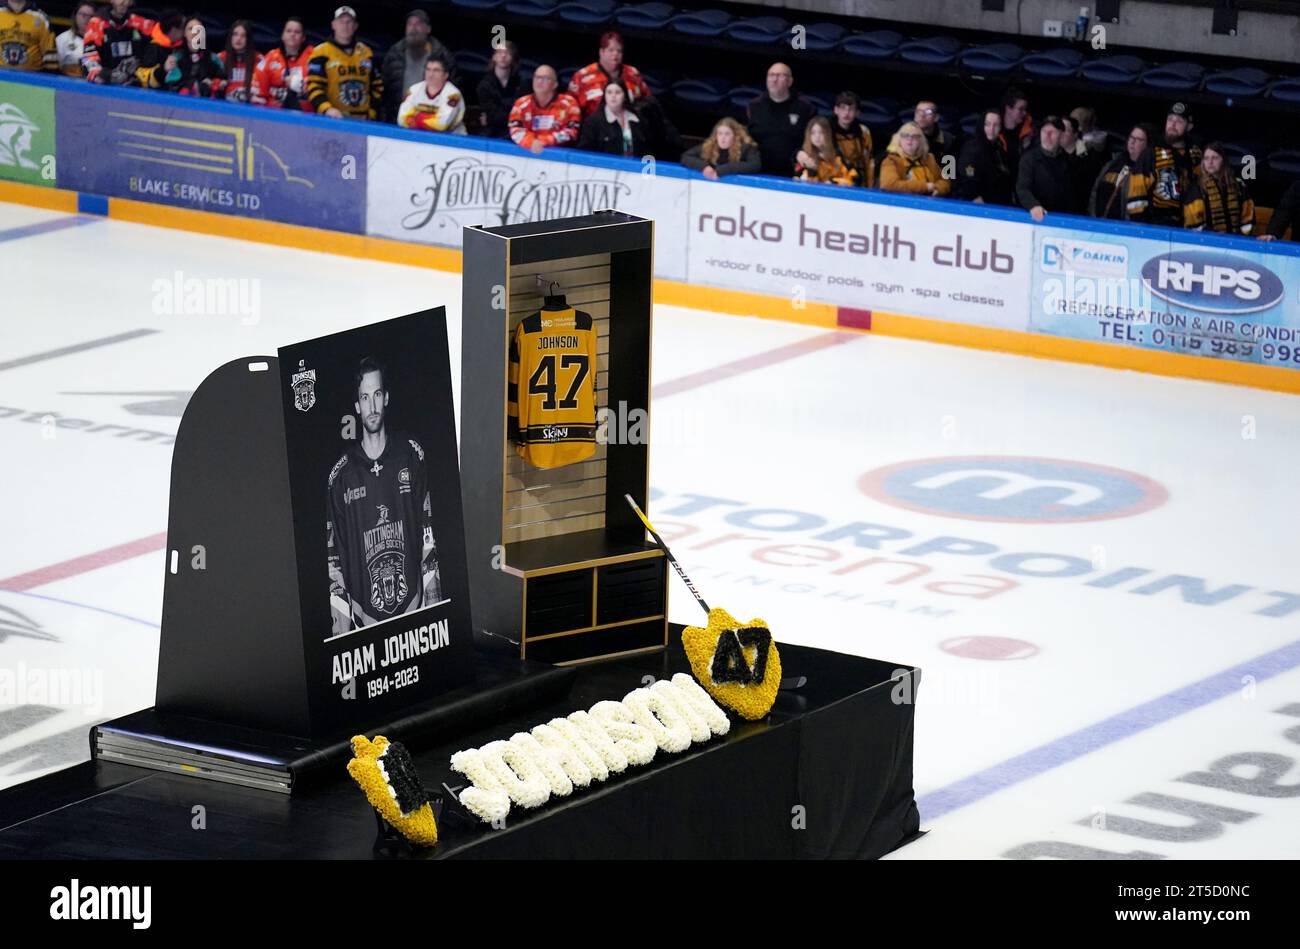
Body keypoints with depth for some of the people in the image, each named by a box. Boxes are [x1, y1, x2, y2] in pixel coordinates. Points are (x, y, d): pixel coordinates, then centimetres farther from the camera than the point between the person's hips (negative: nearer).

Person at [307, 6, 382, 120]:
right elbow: (314, 87, -11)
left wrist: (371, 112, 6)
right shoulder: (321, 53, -2)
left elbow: (377, 86, 19)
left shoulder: (366, 53, 13)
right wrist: (327, 109, -27)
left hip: (362, 122, 4)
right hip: (332, 120, -4)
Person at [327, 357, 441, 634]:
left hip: (413, 603, 1)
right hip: (364, 616, -1)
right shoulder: (341, 475, 1)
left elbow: (428, 533, 7)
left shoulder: (411, 455, 4)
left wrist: (433, 601, 3)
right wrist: (340, 619, -4)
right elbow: (333, 555, 3)